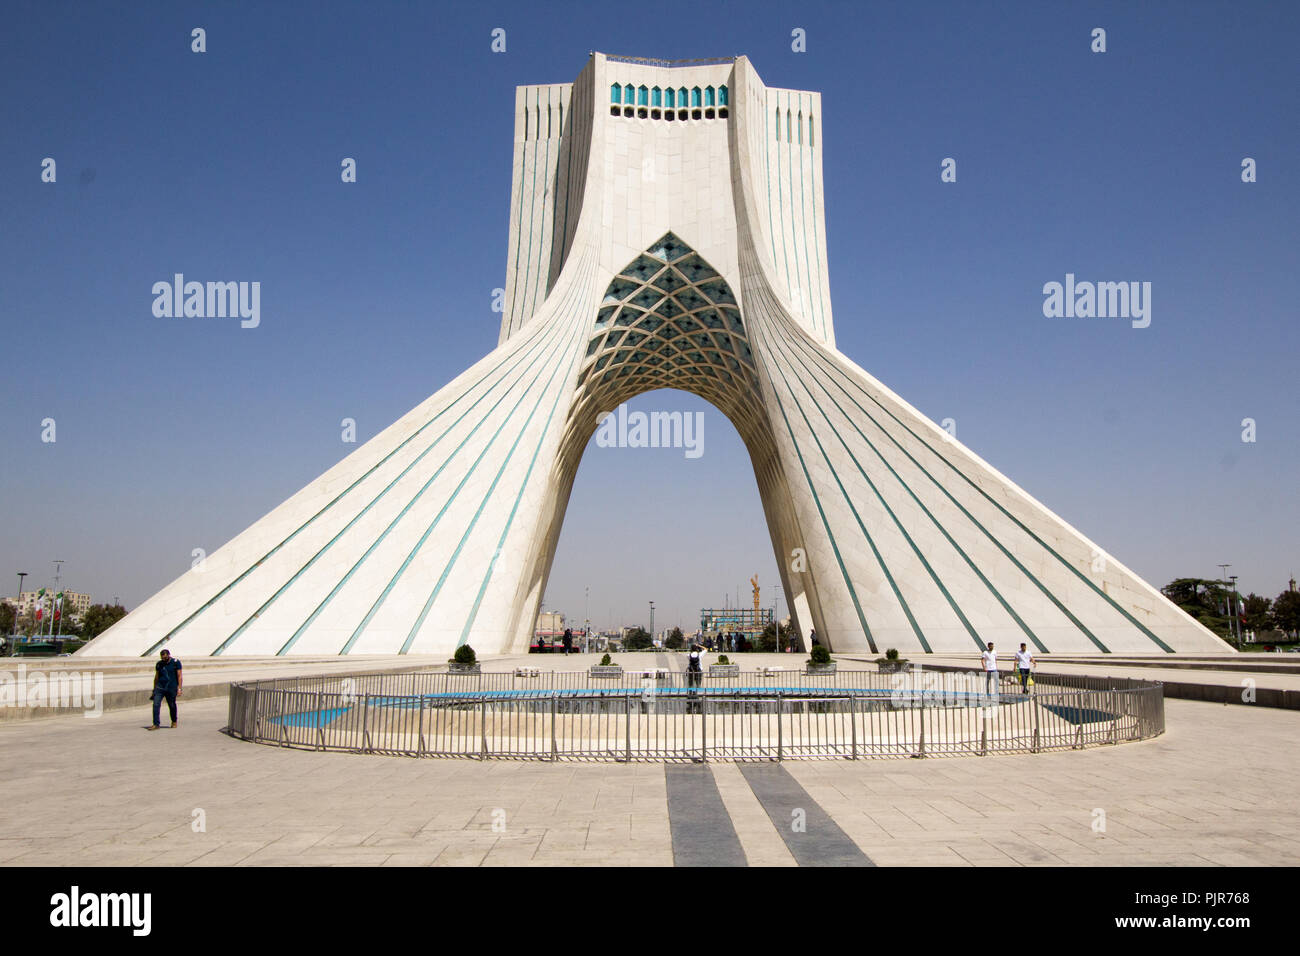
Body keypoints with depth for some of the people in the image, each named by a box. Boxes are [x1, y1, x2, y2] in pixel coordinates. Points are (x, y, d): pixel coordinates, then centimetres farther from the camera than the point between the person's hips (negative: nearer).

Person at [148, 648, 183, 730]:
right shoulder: (159, 664, 7)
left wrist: (179, 688, -9)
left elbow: (179, 676, -3)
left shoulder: (176, 662, -3)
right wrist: (154, 689, 17)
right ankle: (156, 724, -8)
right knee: (156, 705, -11)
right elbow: (156, 677, 17)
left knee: (172, 706, 8)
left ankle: (174, 721, 30)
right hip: (160, 687, 2)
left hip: (171, 688, -2)